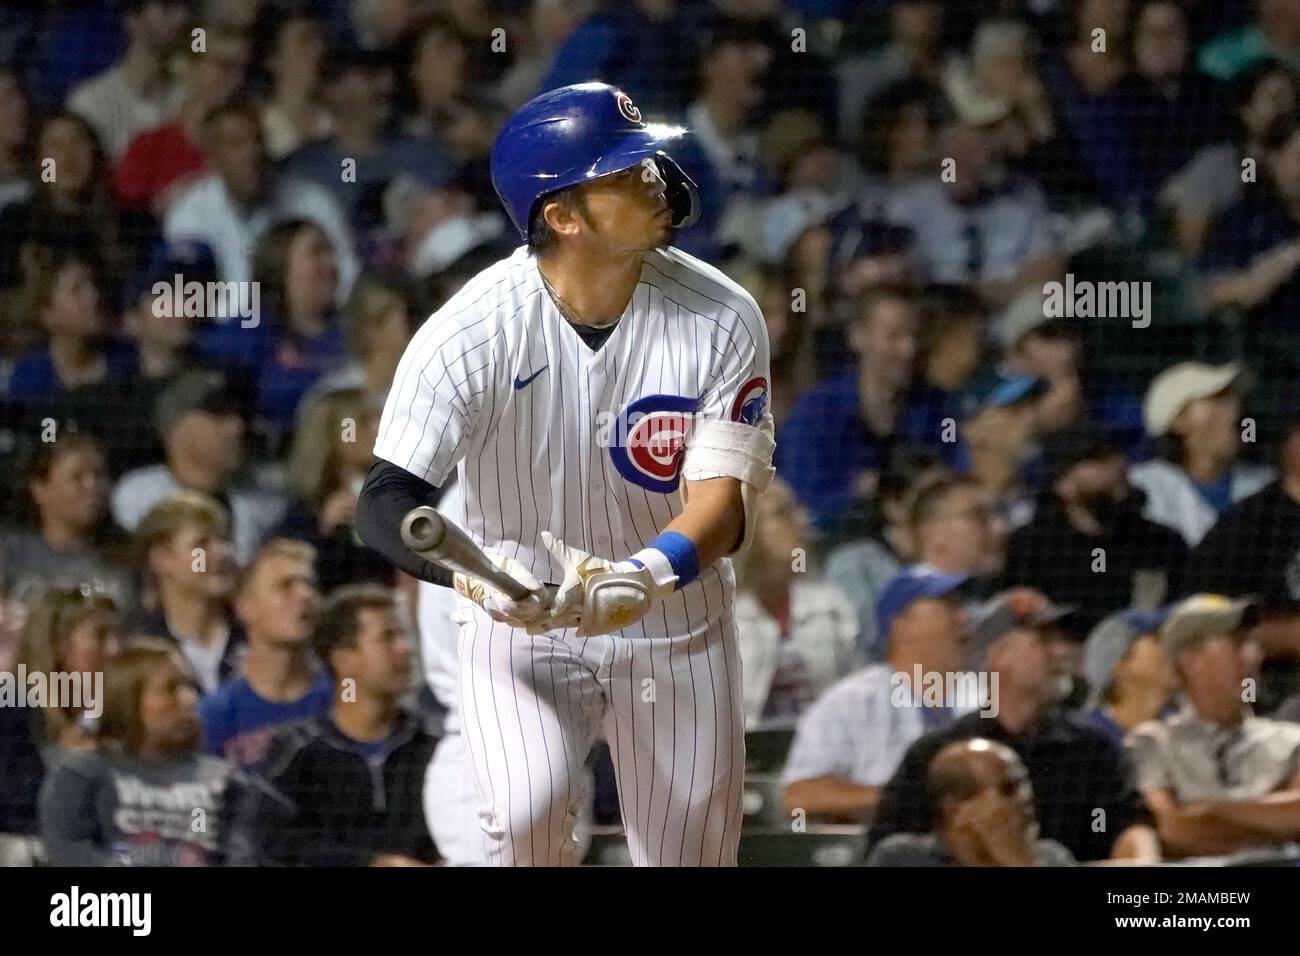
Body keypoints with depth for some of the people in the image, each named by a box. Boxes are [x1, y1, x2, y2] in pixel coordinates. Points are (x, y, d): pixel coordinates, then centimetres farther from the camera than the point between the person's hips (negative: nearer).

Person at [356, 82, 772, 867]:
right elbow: (385, 504, -24)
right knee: (528, 814, -27)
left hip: (679, 628, 2)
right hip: (521, 626, -2)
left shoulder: (723, 319, -15)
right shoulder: (469, 332, -21)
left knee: (692, 852, 6)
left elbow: (723, 501, -17)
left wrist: (644, 575, -39)